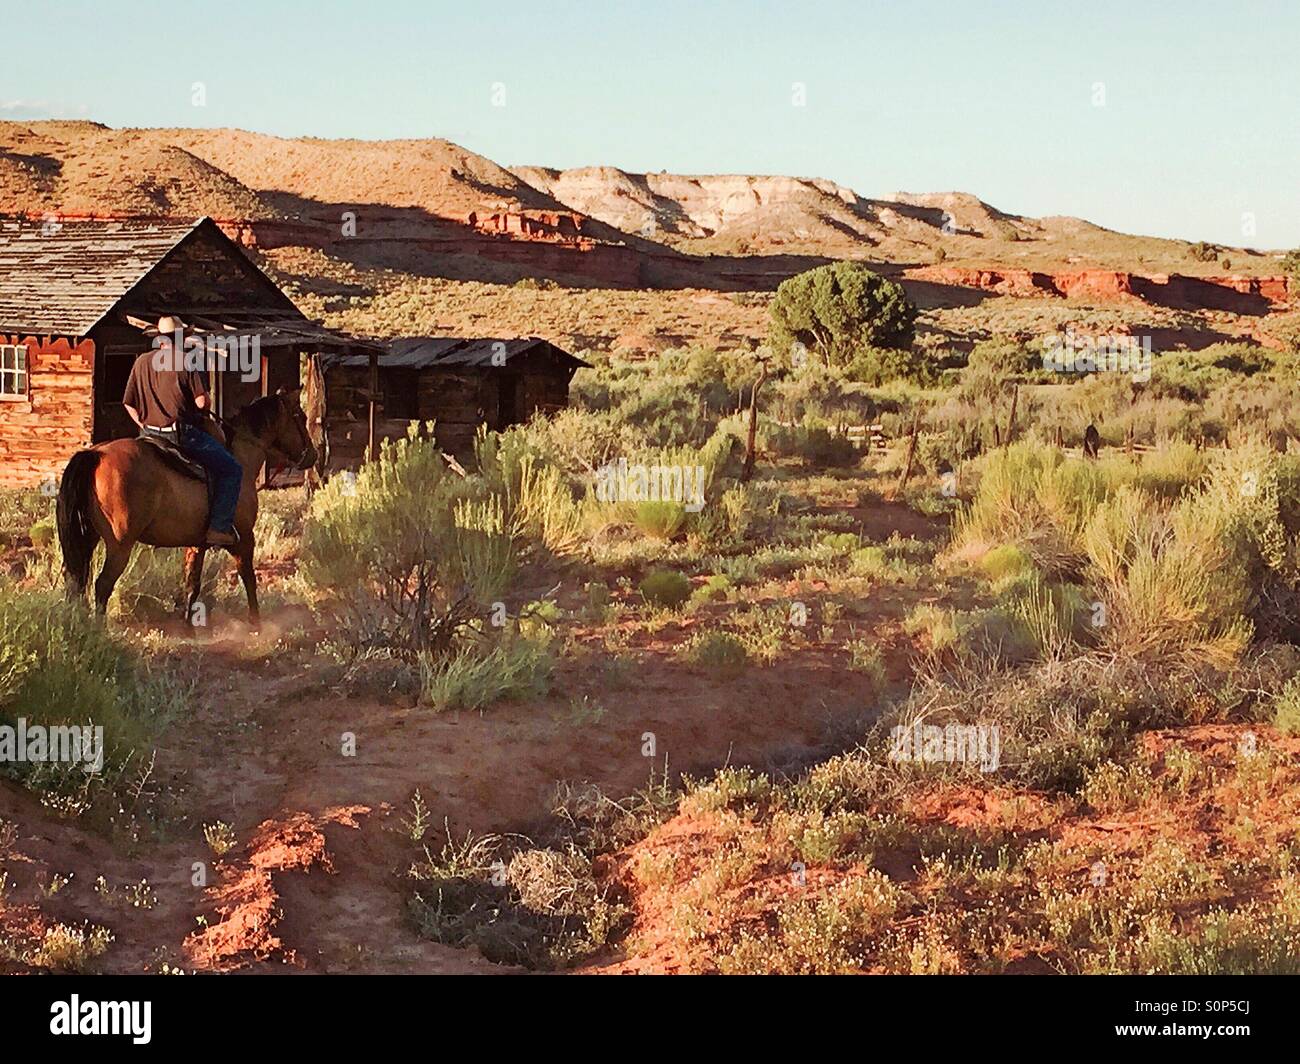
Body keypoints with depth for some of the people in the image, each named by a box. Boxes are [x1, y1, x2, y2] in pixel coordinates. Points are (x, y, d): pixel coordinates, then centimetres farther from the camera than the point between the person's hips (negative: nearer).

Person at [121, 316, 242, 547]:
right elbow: (202, 401, -14)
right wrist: (207, 410, 8)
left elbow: (129, 403, 9)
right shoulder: (187, 362, -8)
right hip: (183, 433, -6)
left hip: (149, 433, 6)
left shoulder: (142, 362, 9)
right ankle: (219, 527, -10)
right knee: (231, 470, 1)